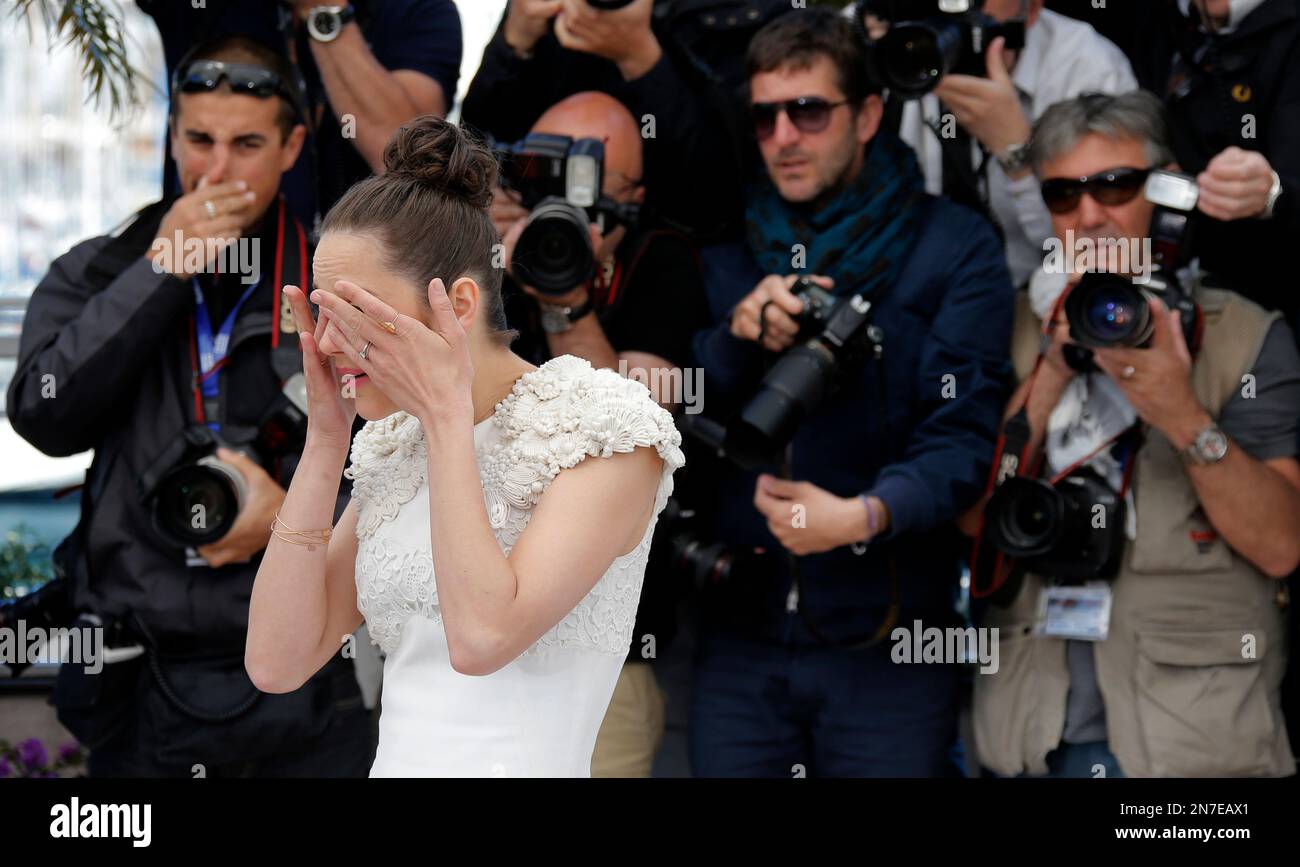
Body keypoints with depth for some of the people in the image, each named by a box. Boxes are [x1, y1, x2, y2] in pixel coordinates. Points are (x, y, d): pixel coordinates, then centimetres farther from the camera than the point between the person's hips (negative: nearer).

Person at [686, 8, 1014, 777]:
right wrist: (737, 337, -13)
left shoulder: (954, 247, -1)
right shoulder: (726, 254, 10)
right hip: (740, 633, 3)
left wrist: (864, 516, -27)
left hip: (890, 642, -3)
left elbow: (964, 432, -10)